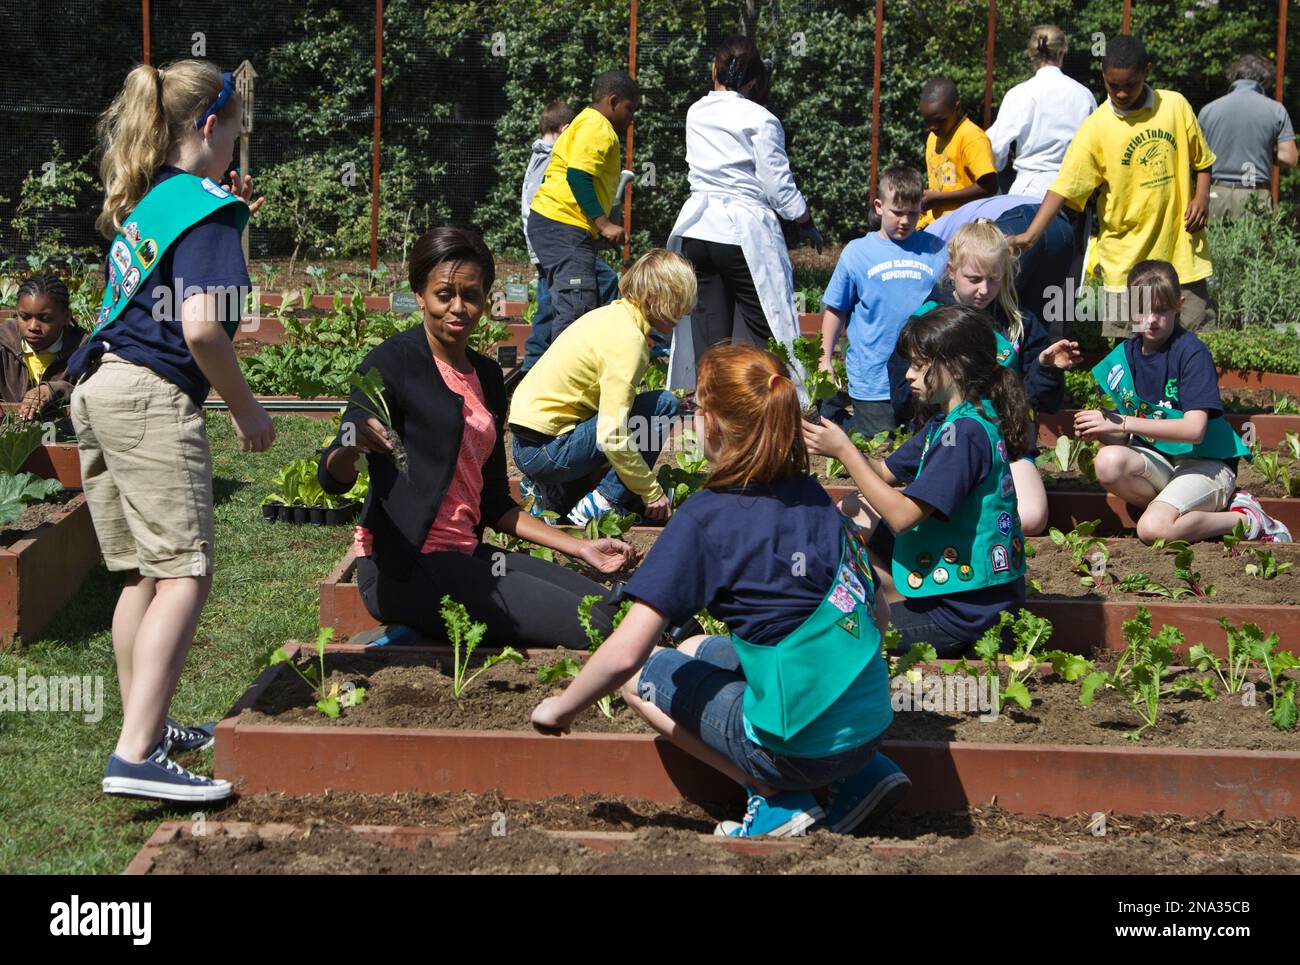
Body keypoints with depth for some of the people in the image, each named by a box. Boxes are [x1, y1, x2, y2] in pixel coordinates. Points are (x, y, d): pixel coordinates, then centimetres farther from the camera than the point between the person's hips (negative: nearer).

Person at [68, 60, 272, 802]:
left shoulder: (145, 200, 17)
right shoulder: (207, 209, -8)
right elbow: (201, 326, -19)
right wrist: (247, 408, -7)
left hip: (99, 390, 9)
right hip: (153, 398, -9)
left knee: (145, 574, 17)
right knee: (185, 575, -13)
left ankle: (148, 728, 26)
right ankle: (136, 755, -23)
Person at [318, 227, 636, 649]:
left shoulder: (486, 375, 16)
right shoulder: (392, 363, -9)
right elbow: (333, 479, -20)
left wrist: (579, 548, 15)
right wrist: (352, 446, -43)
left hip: (466, 557, 8)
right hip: (406, 567, -8)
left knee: (608, 607, -4)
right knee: (587, 628, -17)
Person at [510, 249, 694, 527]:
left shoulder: (613, 315, 10)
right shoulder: (627, 340, -19)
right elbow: (613, 437, -24)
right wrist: (652, 493, -13)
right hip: (545, 449, -9)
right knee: (664, 405, -9)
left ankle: (551, 492, 16)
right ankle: (603, 503, -10)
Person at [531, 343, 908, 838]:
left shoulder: (705, 517, -13)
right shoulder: (814, 497, 5)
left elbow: (624, 654, -17)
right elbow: (878, 613, 12)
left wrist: (561, 708, 1)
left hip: (801, 744, -6)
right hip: (870, 721, 7)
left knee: (645, 671, 15)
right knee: (694, 651, 28)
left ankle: (778, 797, 3)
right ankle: (861, 773, 17)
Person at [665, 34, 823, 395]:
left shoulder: (696, 114, 7)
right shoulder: (760, 120, -8)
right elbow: (779, 186, -7)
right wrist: (807, 224, 8)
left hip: (696, 230, 5)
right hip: (744, 233, -5)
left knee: (707, 330, 8)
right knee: (756, 327, 1)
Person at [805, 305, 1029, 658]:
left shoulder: (965, 432, -22)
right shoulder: (950, 422, 10)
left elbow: (902, 516, -26)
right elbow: (886, 471, 14)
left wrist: (844, 451, -19)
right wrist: (834, 446, -4)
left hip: (964, 613, -10)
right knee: (853, 508, 12)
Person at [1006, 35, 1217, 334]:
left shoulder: (1175, 106, 0)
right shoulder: (1095, 129, -9)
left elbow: (1201, 160, 14)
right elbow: (1063, 187, -15)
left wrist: (1201, 197, -4)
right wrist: (1030, 235, -26)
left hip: (1181, 251, 2)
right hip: (1127, 257, -2)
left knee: (1200, 326, 8)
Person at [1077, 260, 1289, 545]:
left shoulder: (1192, 352, -13)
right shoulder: (1123, 356, 4)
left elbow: (1195, 430, -23)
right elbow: (1120, 438, 7)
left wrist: (1122, 423, -25)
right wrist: (1098, 432, -18)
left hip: (1205, 464, -5)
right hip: (1157, 460, 5)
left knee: (1153, 529, -30)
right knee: (1108, 462, -28)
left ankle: (1246, 519, -6)